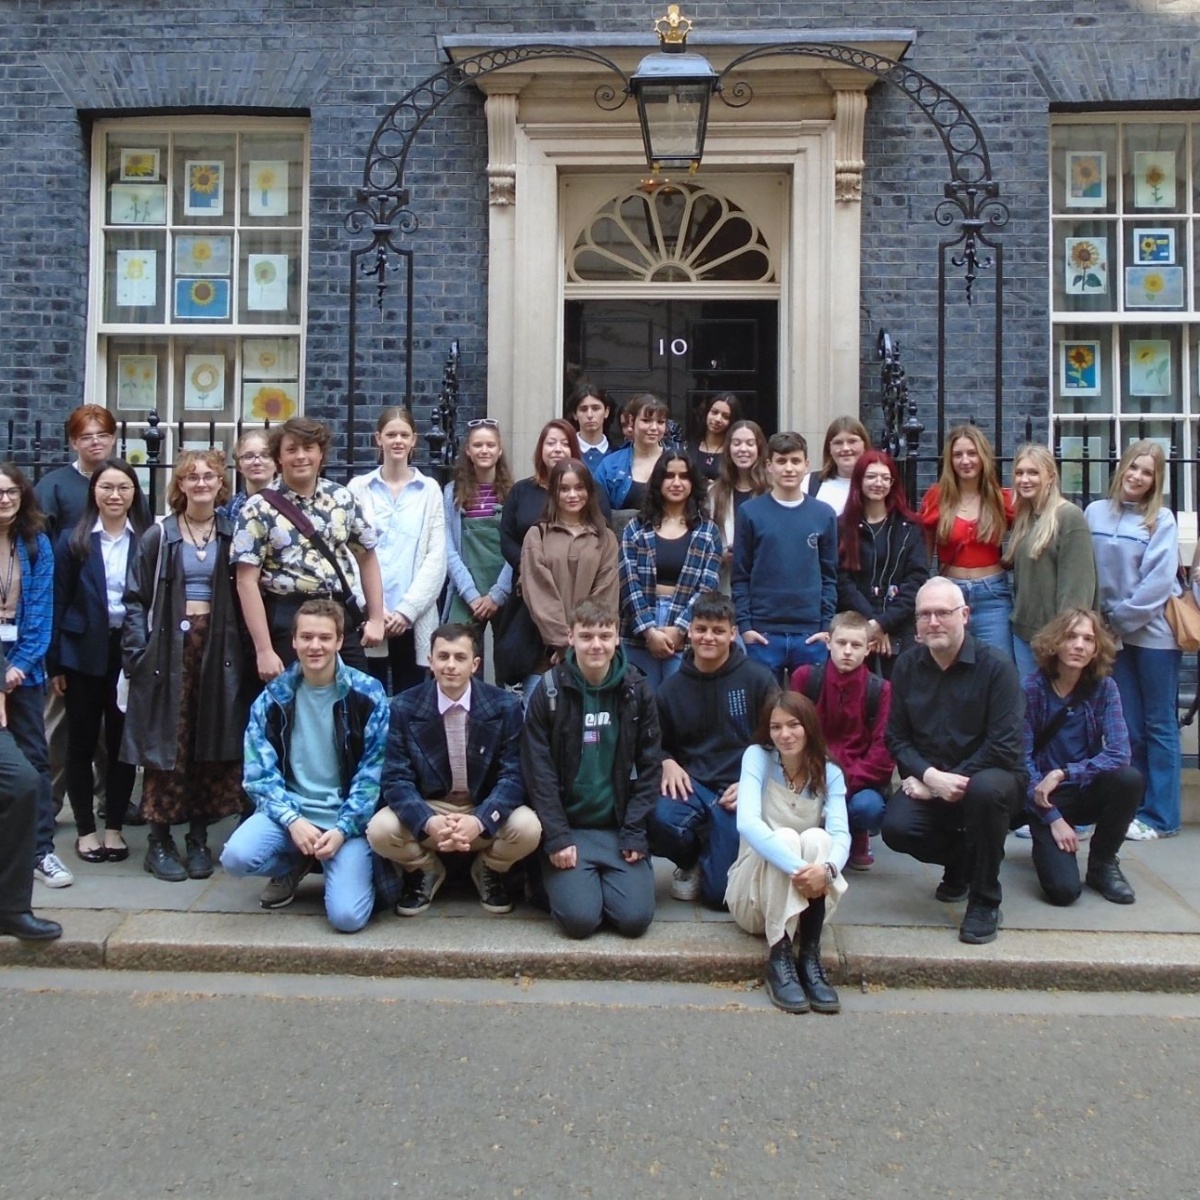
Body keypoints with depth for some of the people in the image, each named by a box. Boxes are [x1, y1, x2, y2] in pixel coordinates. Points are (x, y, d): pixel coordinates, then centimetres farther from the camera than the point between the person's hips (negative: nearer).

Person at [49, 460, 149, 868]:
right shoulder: (73, 540, -1)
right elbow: (58, 602, -1)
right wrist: (55, 662, -5)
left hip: (131, 652, 1)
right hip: (84, 653, 0)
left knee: (123, 741, 7)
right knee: (82, 742, 7)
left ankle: (115, 827, 19)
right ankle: (85, 829, 19)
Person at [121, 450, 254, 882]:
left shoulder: (233, 535, 6)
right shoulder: (158, 536, 2)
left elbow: (244, 598, 6)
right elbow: (135, 600, 2)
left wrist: (243, 655, -2)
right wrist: (138, 653, -8)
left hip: (219, 651, 2)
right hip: (168, 649, -2)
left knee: (213, 747, 5)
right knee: (166, 744, 0)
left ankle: (198, 838, 17)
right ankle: (159, 841, 11)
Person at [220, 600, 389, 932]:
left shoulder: (367, 694, -4)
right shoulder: (273, 696, 1)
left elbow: (373, 772, -6)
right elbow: (260, 771, -2)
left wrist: (342, 829, -16)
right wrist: (293, 820, -17)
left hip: (347, 817, -2)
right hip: (290, 809, 3)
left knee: (347, 916, -20)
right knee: (236, 856, -27)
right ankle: (293, 866, 8)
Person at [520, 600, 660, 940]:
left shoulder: (636, 691, 0)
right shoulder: (549, 692, -6)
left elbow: (648, 766, 1)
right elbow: (538, 771, -8)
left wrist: (634, 832, -7)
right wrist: (556, 837, -14)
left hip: (619, 828, 2)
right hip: (568, 827, -2)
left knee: (636, 918, -13)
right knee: (580, 918, -17)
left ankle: (601, 881, 19)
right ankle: (557, 880, 17)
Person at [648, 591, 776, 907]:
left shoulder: (758, 679, -1)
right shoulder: (672, 687, 8)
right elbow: (657, 744, 17)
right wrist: (667, 762, -6)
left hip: (740, 790, -2)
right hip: (692, 784, 2)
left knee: (721, 893, -13)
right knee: (662, 819, -34)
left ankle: (712, 855, 26)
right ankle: (690, 862, 4)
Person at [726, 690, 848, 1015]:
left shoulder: (829, 773, -1)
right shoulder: (757, 757, -10)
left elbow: (840, 834, -17)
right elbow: (747, 823, -27)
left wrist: (827, 868, -41)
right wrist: (797, 867, -42)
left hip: (809, 902, 2)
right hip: (755, 897, -2)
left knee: (816, 839, -27)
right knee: (785, 837, -30)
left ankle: (810, 958, -29)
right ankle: (780, 959, -32)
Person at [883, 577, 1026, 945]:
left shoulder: (995, 666, -13)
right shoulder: (907, 666, 0)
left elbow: (1004, 747, -18)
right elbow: (897, 738, 0)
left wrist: (949, 783, -19)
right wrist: (929, 775, -19)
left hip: (988, 775, -3)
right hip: (928, 780, 4)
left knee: (985, 790, -38)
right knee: (896, 828, -24)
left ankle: (985, 903, -15)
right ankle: (960, 863, 14)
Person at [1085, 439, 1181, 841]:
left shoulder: (1161, 519, -7)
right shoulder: (1095, 513, 4)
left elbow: (1159, 580, -13)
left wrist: (1123, 616, -11)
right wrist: (1104, 617, 1)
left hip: (1153, 632, -4)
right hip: (1113, 633, 4)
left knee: (1158, 725, 3)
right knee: (1130, 728, 10)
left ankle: (1160, 815, 9)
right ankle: (1132, 807, 19)